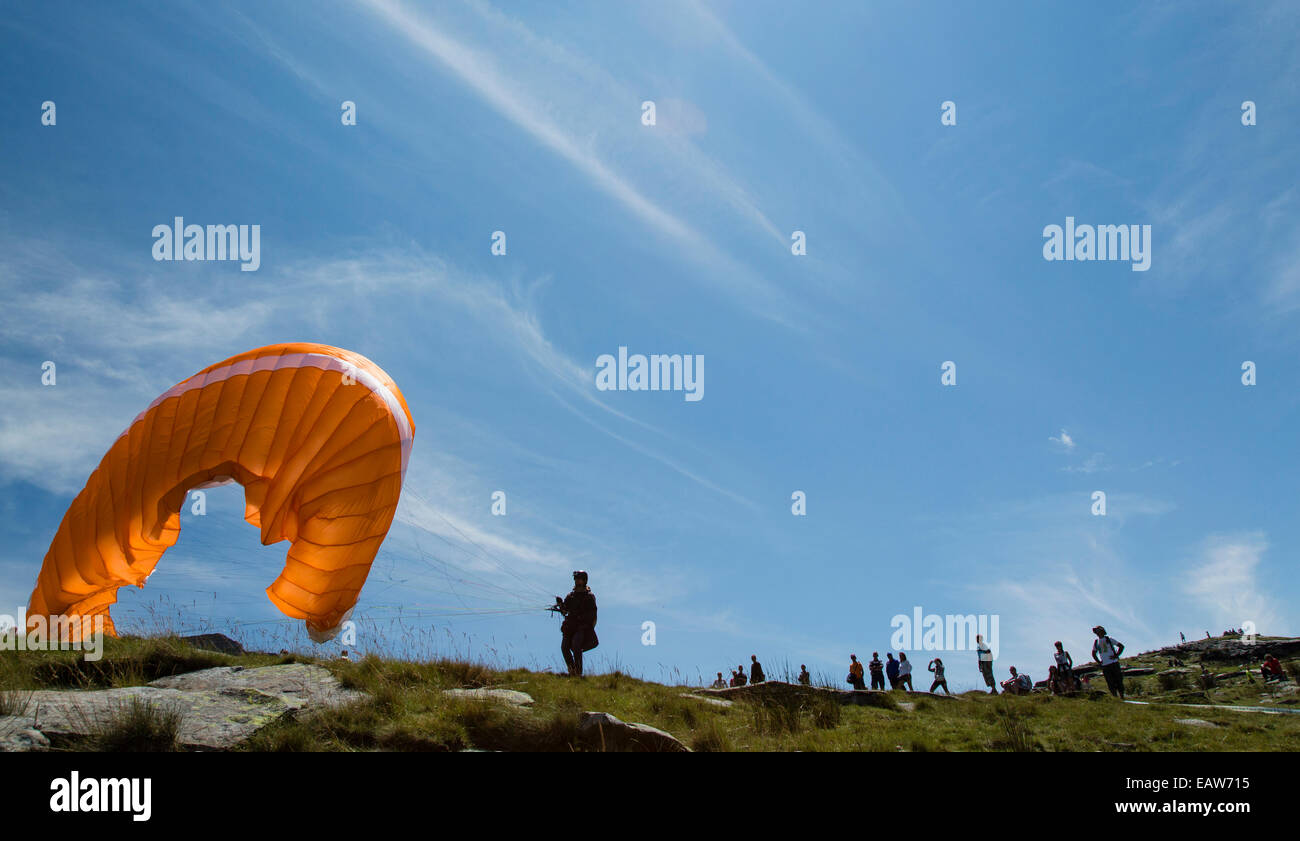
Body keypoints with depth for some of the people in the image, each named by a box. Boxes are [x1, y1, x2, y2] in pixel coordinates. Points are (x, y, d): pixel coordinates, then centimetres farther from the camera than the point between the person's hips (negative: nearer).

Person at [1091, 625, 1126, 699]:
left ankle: (1122, 697, 5)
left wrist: (1116, 655, -7)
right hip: (1105, 665, 3)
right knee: (1110, 683, 0)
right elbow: (1093, 654, 23)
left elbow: (1121, 646, 1)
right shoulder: (1096, 642, 11)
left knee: (1118, 680, -3)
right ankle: (1115, 697, 7)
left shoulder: (1109, 639, 0)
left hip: (1114, 663, -3)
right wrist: (1099, 662, 9)